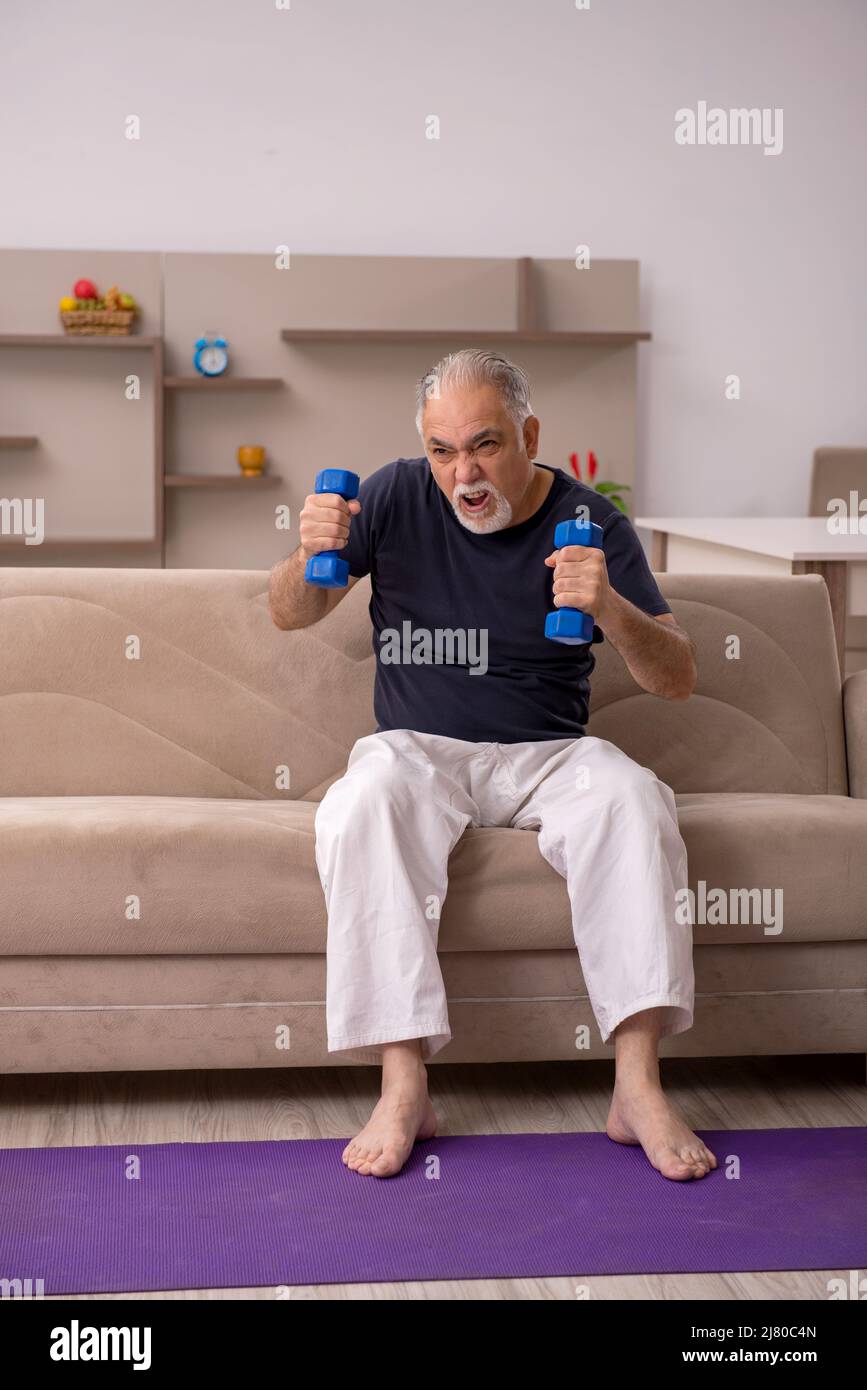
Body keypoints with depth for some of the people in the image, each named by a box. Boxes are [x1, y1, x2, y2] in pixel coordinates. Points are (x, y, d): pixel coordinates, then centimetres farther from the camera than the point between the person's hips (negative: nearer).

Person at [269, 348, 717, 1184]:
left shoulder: (589, 521, -3)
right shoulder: (397, 497, 0)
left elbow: (676, 680, -6)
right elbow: (289, 616, 5)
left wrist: (612, 609, -27)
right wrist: (312, 557, -19)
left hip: (548, 755, 0)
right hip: (417, 746, 0)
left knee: (631, 799, -31)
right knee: (360, 808, -33)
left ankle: (637, 1084, -29)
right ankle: (403, 1085, -32)